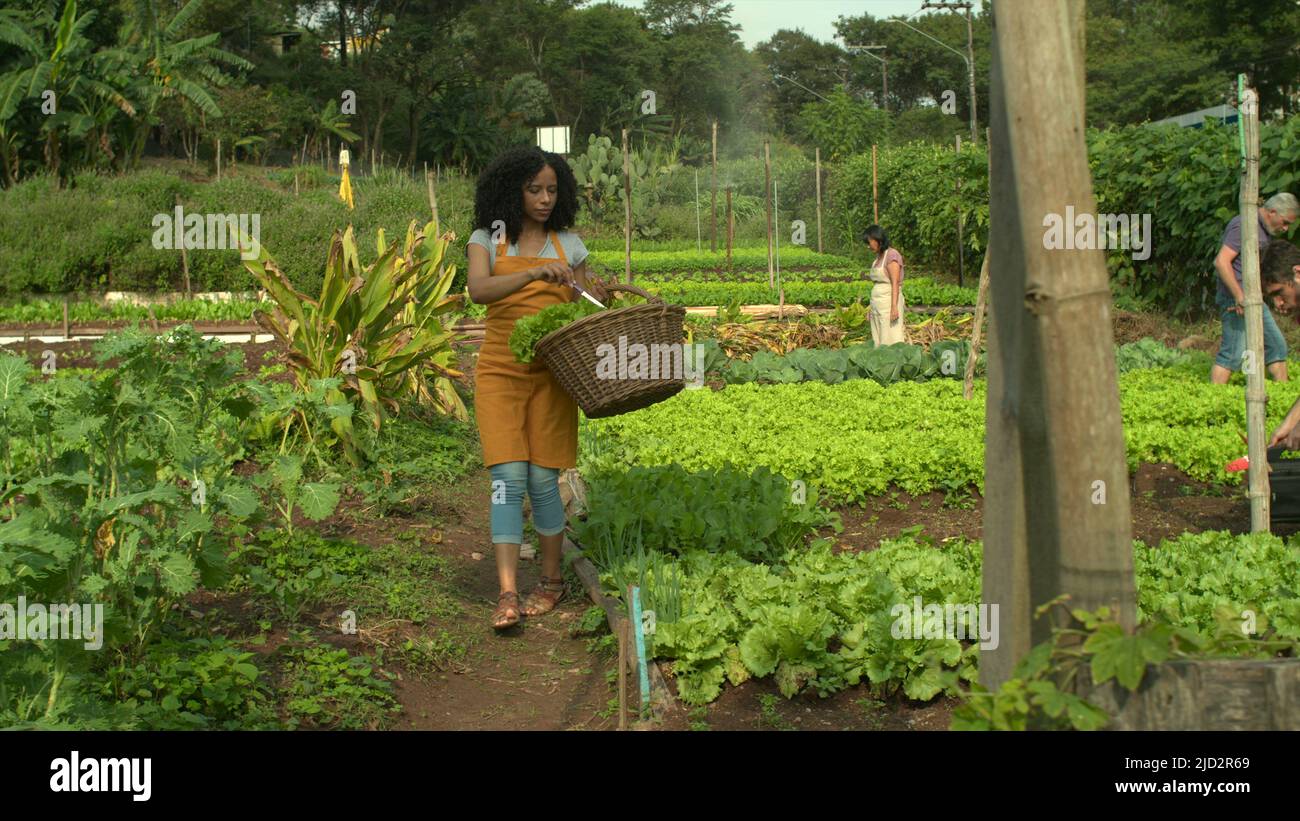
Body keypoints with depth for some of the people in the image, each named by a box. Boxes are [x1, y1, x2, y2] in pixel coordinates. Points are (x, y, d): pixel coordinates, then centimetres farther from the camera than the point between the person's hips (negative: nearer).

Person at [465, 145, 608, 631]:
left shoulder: (568, 244, 9)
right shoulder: (487, 239, 2)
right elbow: (478, 290, -17)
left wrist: (599, 299, -9)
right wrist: (536, 273, -30)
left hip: (551, 373, 1)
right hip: (500, 371, -1)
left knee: (542, 480, 1)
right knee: (508, 477, -10)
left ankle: (552, 581, 19)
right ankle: (507, 595, -11)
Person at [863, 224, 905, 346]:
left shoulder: (892, 255, -11)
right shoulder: (879, 257, 15)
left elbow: (895, 283, -17)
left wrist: (894, 307, -24)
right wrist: (873, 309, 15)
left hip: (889, 303, -9)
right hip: (878, 304, 9)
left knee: (891, 341, -10)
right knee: (879, 342, 6)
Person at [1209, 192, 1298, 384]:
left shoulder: (1263, 229, 18)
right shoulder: (1244, 225, -14)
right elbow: (1221, 261, -23)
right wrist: (1239, 296, -28)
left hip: (1252, 297, 10)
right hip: (1235, 297, -10)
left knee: (1276, 345, 10)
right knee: (1234, 353, -13)